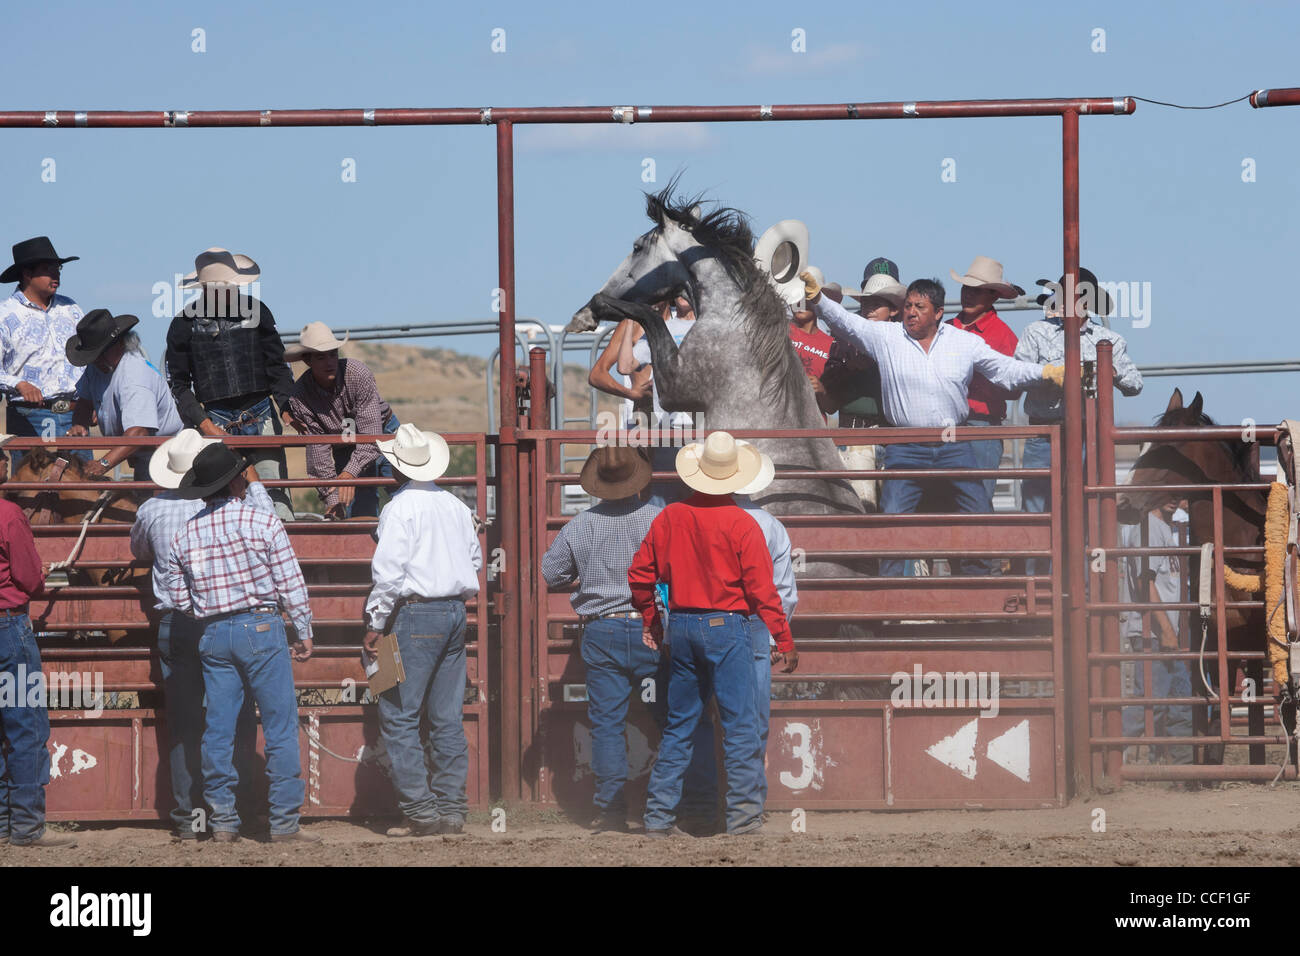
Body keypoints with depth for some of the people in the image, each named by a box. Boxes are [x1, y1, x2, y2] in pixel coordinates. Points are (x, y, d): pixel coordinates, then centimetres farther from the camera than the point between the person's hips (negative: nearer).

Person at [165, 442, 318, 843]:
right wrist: (304, 632, 3)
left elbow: (178, 599, 8)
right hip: (261, 627, -4)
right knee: (280, 727, 0)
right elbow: (291, 583, -5)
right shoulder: (262, 522, -6)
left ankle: (223, 821, 9)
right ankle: (284, 821, -3)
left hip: (212, 635, 4)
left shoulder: (184, 535, 5)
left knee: (218, 729, 8)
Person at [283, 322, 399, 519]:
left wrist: (350, 473, -43)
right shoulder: (299, 396, -20)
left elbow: (370, 433, -32)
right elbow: (317, 449, -18)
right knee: (361, 509, -13)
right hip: (345, 449, 1)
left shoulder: (358, 373, -28)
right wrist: (332, 500, -24)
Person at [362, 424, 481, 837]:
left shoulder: (400, 508, -10)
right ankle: (451, 807, 9)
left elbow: (388, 571, -15)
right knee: (447, 718, 10)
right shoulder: (456, 506, 11)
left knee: (398, 715, -4)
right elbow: (475, 560, 20)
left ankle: (420, 810, -9)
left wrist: (376, 623, -8)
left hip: (416, 614, -7)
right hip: (456, 610, 7)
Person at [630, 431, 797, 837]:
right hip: (727, 627, -5)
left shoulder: (670, 517, 2)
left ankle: (659, 816, 14)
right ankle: (744, 816, -5)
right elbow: (762, 589, -11)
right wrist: (785, 642, -5)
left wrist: (650, 621, 23)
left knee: (678, 727, 14)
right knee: (740, 727, -1)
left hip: (681, 626, 5)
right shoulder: (741, 524, -11)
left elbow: (639, 575, 8)